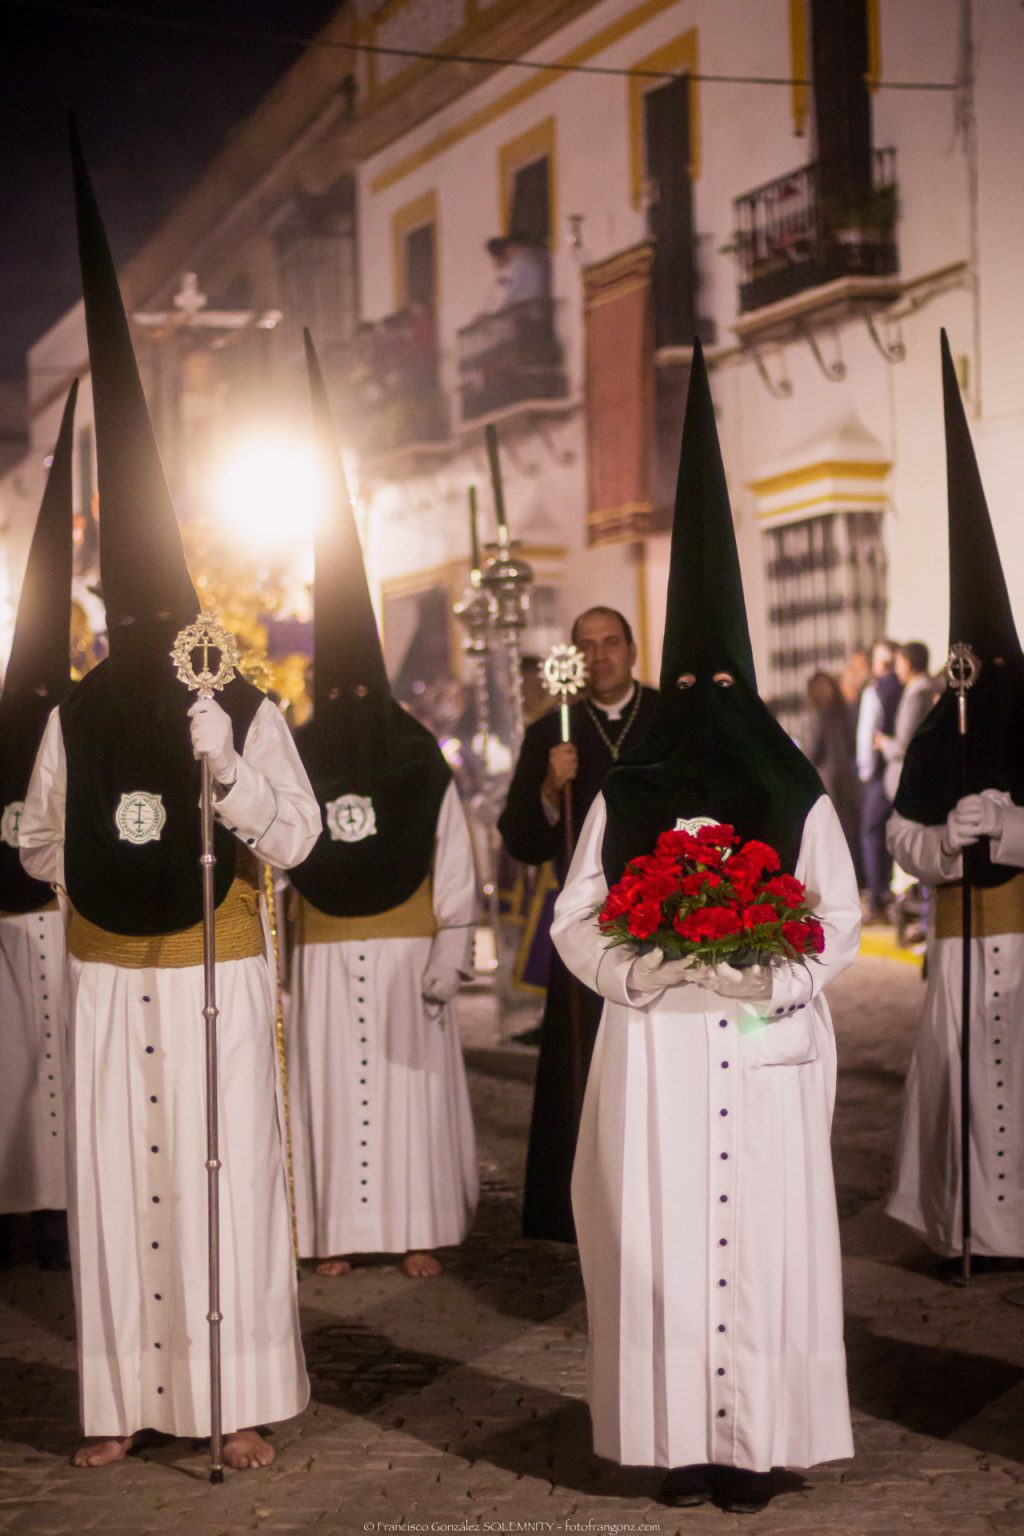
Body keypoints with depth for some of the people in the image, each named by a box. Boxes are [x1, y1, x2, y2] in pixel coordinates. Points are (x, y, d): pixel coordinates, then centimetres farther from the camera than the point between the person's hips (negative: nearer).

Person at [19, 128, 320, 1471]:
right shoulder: (75, 718, 3)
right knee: (114, 1185, 5)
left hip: (216, 981, -2)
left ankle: (239, 1397, 10)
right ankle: (124, 1399, 15)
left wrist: (223, 766, -22)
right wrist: (108, 867, -6)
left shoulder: (251, 714, -5)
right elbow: (40, 845, 10)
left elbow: (292, 841, -11)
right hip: (109, 983, 3)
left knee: (226, 1183, 1)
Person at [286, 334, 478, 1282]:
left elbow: (455, 866, 0)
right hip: (322, 956, 0)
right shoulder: (291, 761, 0)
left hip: (406, 951, 0)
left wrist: (448, 956, -3)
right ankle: (337, 1230, 8)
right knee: (328, 1087, 3)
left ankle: (418, 1229, 7)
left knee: (410, 1086, 3)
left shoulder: (422, 761, -1)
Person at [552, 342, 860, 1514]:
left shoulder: (795, 794, 4)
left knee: (763, 1233, 0)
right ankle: (682, 1439, 5)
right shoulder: (623, 796, 5)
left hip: (767, 1051, 0)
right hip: (655, 1051, 0)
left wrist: (768, 973, -11)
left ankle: (754, 1440, 6)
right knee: (662, 1236, 0)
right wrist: (651, 969, -10)